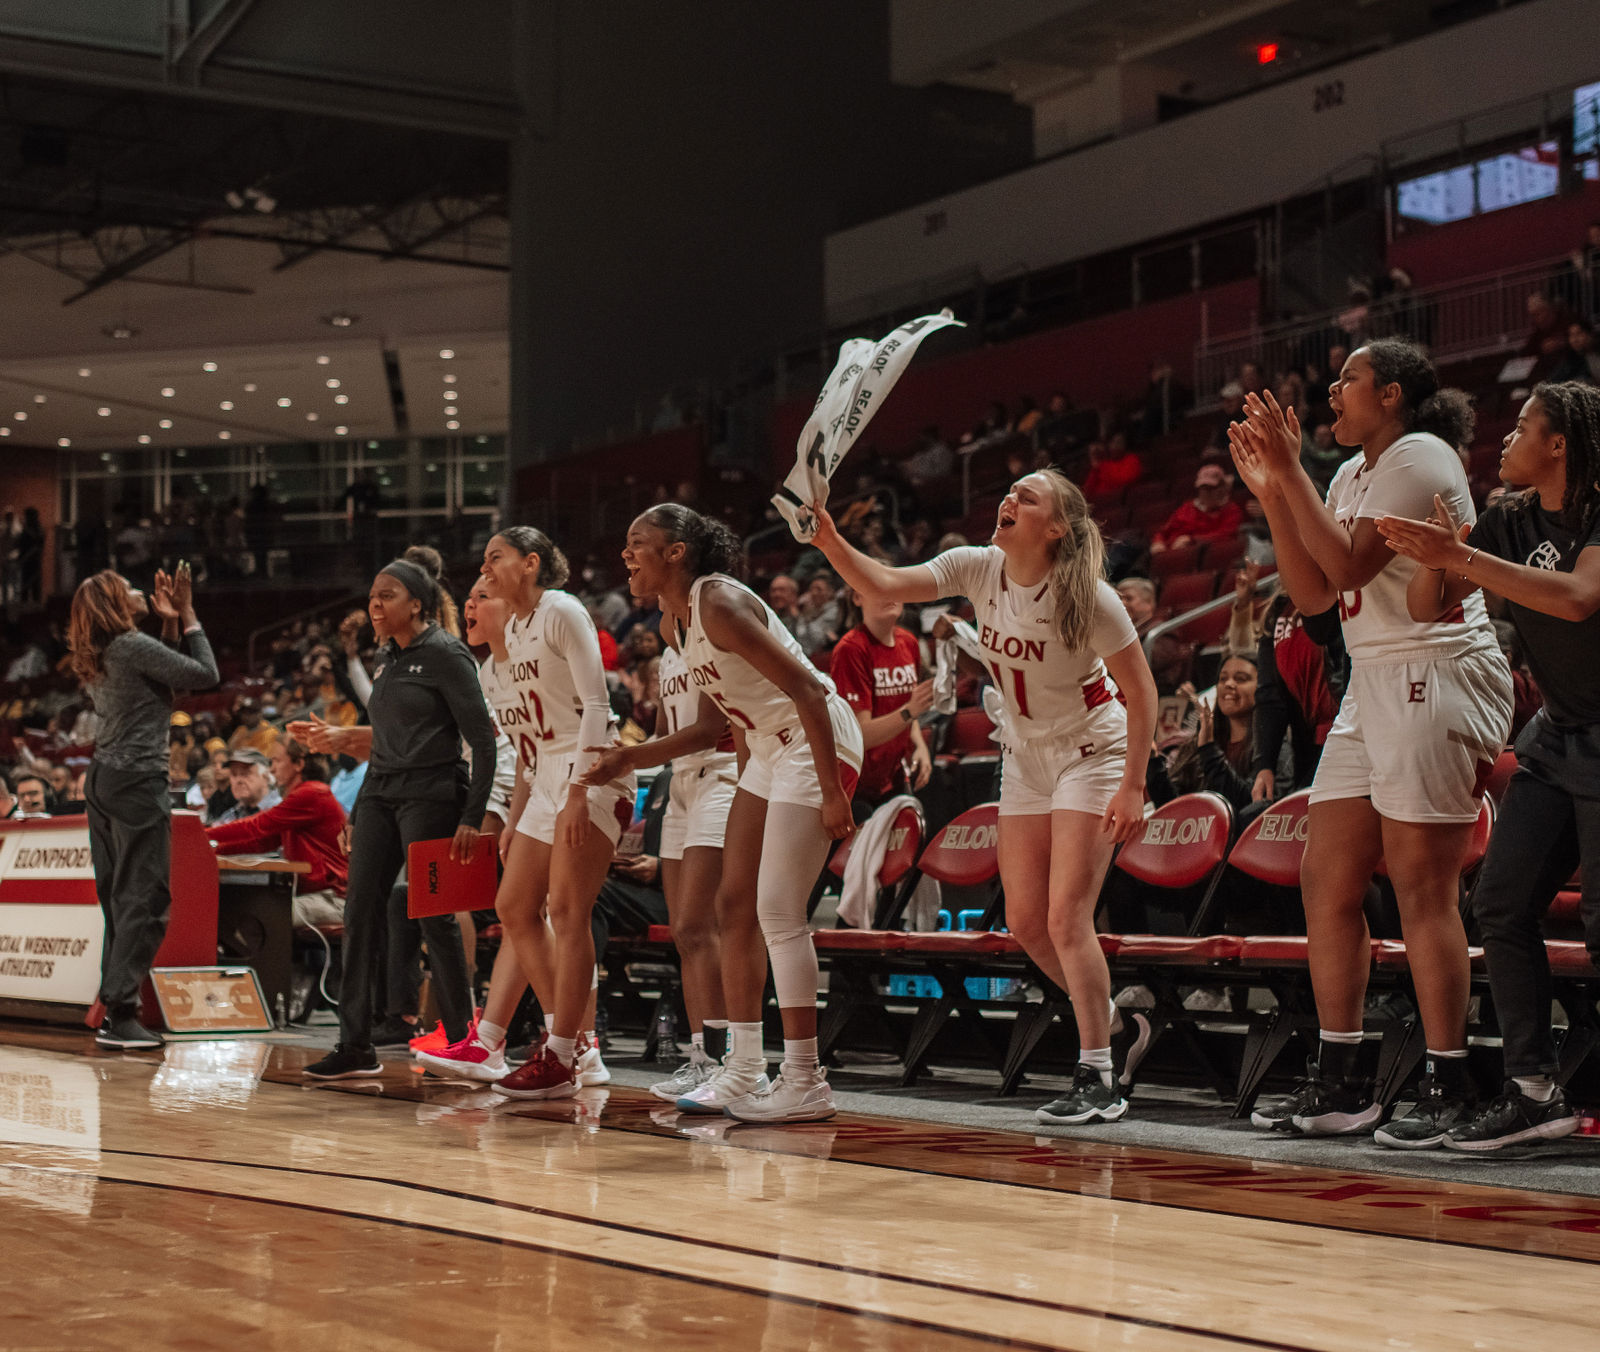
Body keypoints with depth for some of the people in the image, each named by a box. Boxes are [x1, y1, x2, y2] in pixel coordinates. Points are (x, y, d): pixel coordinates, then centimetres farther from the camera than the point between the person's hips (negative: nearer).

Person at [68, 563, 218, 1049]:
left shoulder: (98, 658, 15)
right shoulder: (133, 646, -12)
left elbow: (173, 673, 20)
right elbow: (205, 675, -8)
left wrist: (170, 622, 15)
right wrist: (187, 614, -1)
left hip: (103, 780, 9)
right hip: (138, 780, -9)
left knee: (118, 897, 12)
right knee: (144, 899, -7)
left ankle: (114, 1007, 15)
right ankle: (120, 1014, -9)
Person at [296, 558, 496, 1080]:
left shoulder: (446, 655, -9)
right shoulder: (386, 659, 15)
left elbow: (482, 740, -12)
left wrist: (472, 818, -18)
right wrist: (341, 738, 10)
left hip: (430, 795, -8)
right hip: (380, 792, 8)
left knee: (435, 915, -5)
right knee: (360, 910, 0)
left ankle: (461, 1041, 5)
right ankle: (355, 1046, 3)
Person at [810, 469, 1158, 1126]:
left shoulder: (1087, 597, -23)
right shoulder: (977, 568, -10)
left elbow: (1141, 692, -17)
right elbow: (882, 585, -17)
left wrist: (1133, 785, -21)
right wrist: (827, 538, -34)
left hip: (1092, 751, -6)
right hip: (1026, 754, 6)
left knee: (1066, 917, -14)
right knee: (1026, 920, 6)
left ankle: (1098, 1081, -6)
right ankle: (1114, 1026, 27)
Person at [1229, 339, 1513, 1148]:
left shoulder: (1421, 457, -9)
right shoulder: (1352, 473, 18)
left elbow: (1349, 565, -19)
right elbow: (1313, 594, 13)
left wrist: (1291, 471, -16)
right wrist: (1271, 493, 6)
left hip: (1437, 679, -10)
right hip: (1373, 685, 10)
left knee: (1421, 884, -10)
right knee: (1326, 880, 7)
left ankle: (1447, 1089, -4)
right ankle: (1338, 1085, 12)